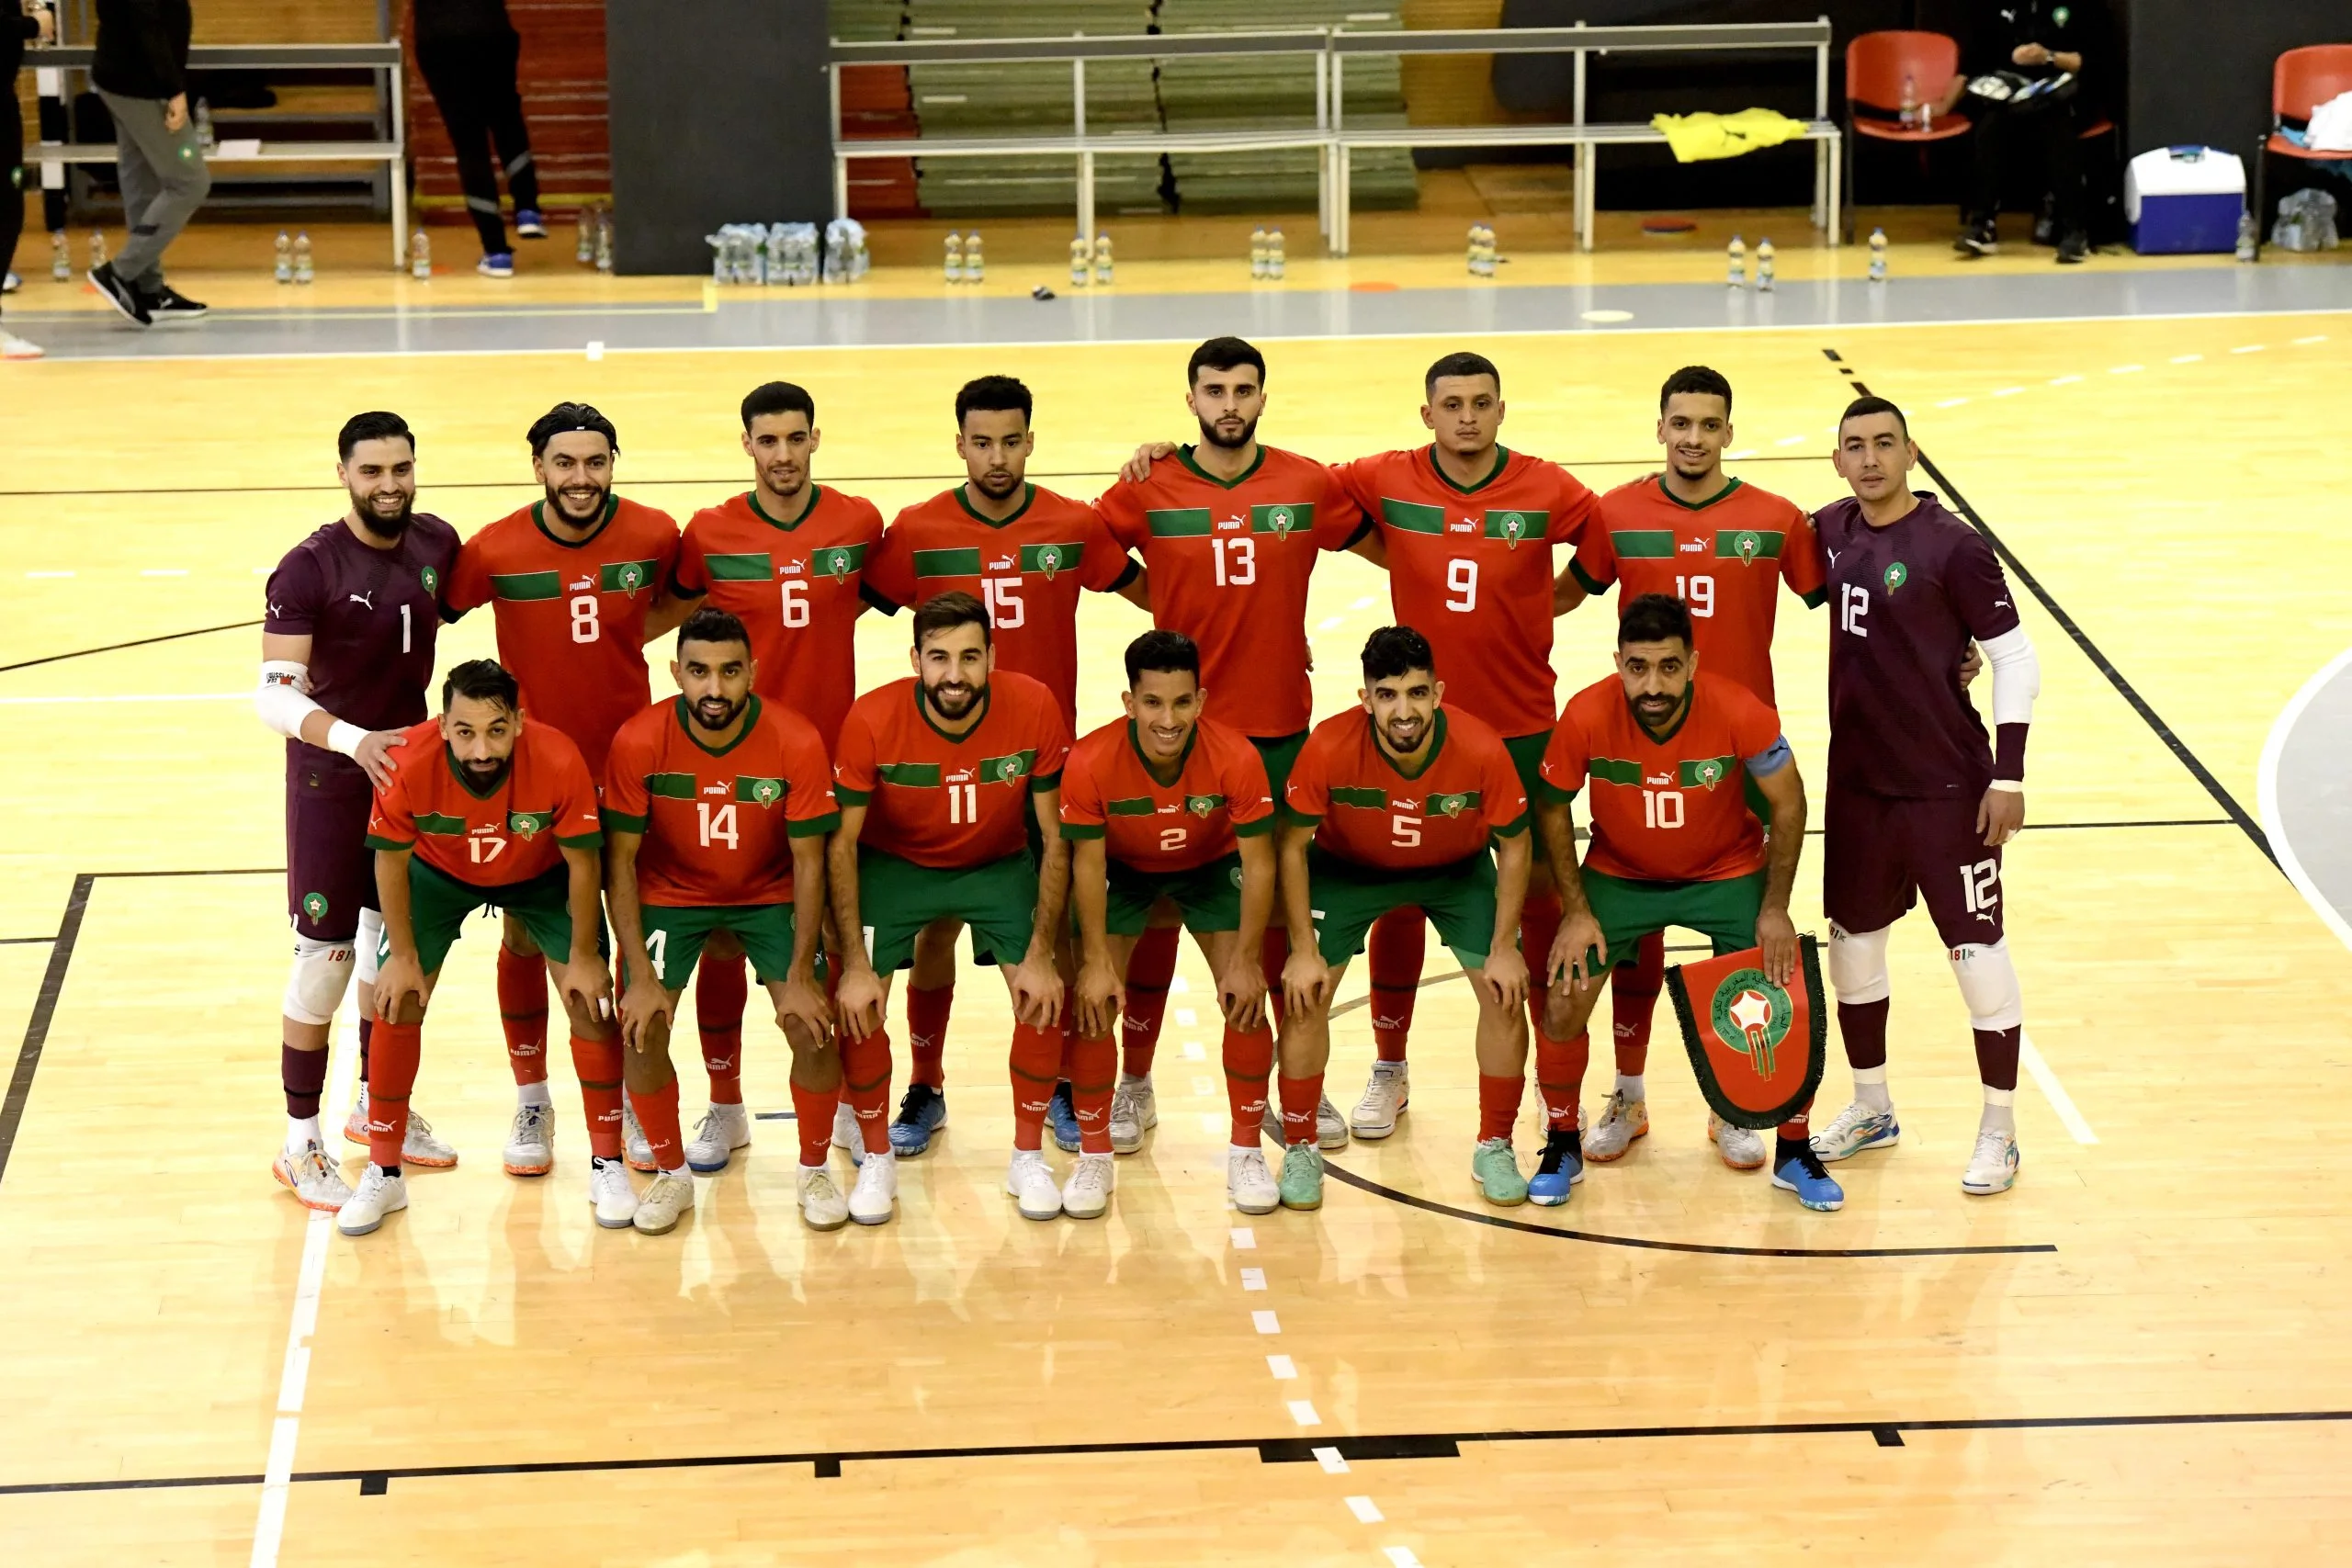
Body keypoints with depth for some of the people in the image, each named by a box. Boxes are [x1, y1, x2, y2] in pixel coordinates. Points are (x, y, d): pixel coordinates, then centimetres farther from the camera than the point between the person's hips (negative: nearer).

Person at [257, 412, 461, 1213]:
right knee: (325, 956, -4)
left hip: (409, 764, 6)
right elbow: (273, 694, -27)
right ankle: (301, 1145, 6)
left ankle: (377, 1105, 35)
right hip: (331, 777, -6)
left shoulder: (437, 543, -4)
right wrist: (353, 740, -41)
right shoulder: (308, 570, -21)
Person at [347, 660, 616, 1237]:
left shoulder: (558, 761, -37)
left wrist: (584, 955, -12)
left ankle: (608, 1166, 11)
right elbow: (391, 859, -17)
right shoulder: (409, 762, -36)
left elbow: (583, 863, -20)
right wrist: (404, 955, -11)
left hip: (541, 875, 0)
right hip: (438, 871, 0)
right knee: (397, 1005, -4)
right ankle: (383, 1174, 11)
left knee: (591, 1003, -6)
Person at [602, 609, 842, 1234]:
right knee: (641, 1033, -14)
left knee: (813, 1030, -13)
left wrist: (800, 978, -18)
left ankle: (814, 1171, 12)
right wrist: (642, 978, -20)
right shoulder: (638, 742, -24)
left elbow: (808, 862, -16)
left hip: (770, 895, 0)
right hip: (670, 894, 0)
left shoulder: (796, 743, -24)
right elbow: (620, 861, -16)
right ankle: (671, 1175, 9)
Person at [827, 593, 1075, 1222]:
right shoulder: (873, 720, -28)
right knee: (858, 1006, -15)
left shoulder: (1035, 709, -25)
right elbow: (842, 844, -18)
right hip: (892, 864, -1)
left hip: (999, 865, 1)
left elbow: (1055, 839, -15)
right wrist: (855, 965, -22)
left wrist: (1042, 954, -18)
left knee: (1046, 999, -13)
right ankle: (876, 1159, 8)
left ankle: (1028, 1158, 8)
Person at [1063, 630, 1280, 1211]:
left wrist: (1246, 962, -24)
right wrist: (1096, 962, -24)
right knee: (1094, 1003, -12)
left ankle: (1246, 1151, 5)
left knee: (1246, 1001, -11)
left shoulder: (1236, 757, -32)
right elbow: (1088, 863, -22)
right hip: (1122, 869, 0)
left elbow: (1259, 863, -23)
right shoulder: (1091, 762, -33)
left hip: (1212, 865, 0)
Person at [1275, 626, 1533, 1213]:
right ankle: (1300, 1150, 7)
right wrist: (1304, 950, -19)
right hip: (1348, 867, -1)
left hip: (1459, 871, 1)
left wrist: (1504, 948, -16)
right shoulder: (1329, 749, -33)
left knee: (1505, 994, -9)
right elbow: (1293, 845, -18)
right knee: (1306, 995, -11)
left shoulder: (1482, 750, -32)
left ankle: (1495, 1150, 10)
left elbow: (1514, 848, -15)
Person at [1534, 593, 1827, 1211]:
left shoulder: (1739, 712, -29)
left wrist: (1775, 908, -12)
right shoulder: (1586, 717, -28)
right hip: (1618, 875, 0)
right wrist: (1577, 912, -12)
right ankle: (1561, 1149, 13)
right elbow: (1552, 809, -9)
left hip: (1729, 873, 0)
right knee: (1563, 1002, -11)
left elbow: (1788, 803, -12)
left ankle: (1796, 1155, 14)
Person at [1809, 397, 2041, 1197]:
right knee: (1852, 938, 15)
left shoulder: (1953, 546, -15)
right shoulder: (1829, 532, 2)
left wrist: (2008, 777, -15)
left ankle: (1999, 1130, 9)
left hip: (1946, 785, -6)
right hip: (1856, 779, 6)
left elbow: (2016, 659, -12)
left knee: (1977, 947, -2)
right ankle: (1870, 1108, 32)